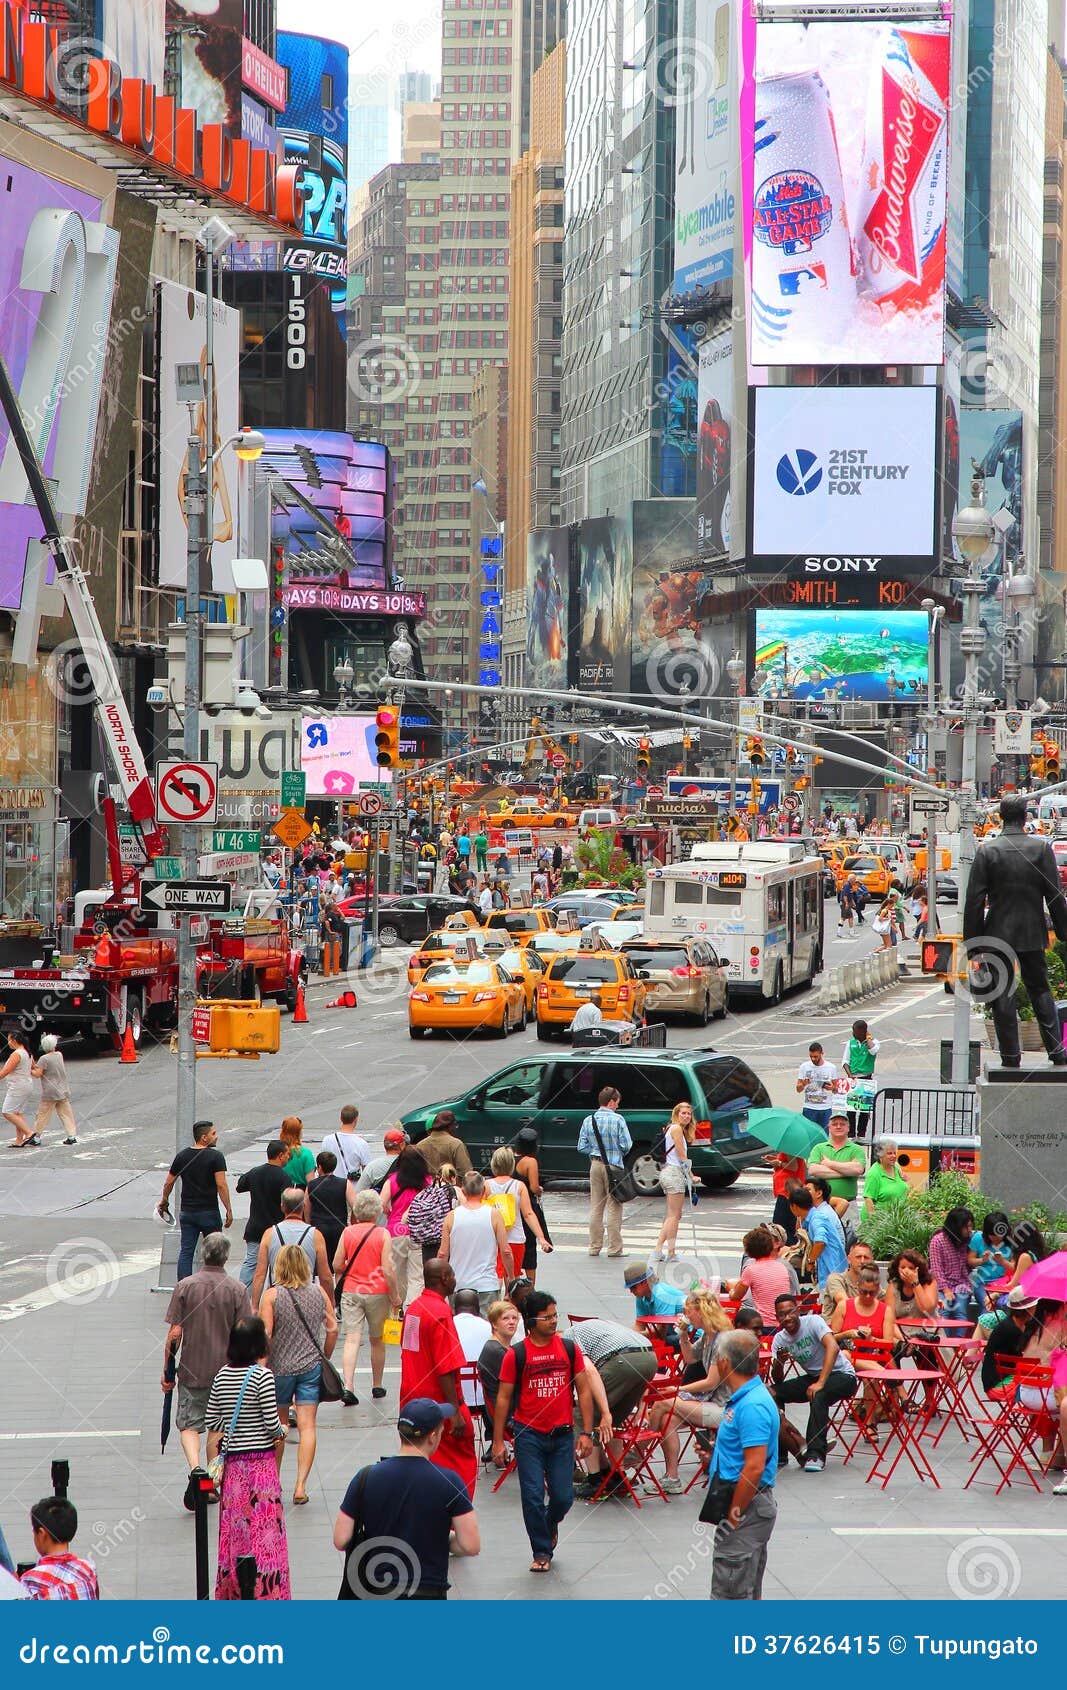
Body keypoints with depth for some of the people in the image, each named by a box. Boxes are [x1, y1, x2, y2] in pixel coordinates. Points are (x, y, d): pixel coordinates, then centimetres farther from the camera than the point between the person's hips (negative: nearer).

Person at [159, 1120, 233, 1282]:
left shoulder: (182, 1156, 6)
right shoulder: (215, 1156, -10)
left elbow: (168, 1183, 11)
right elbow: (221, 1185, -16)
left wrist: (164, 1201, 28)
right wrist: (228, 1210, -11)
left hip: (187, 1212, 4)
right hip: (209, 1212, -4)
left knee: (185, 1252, 5)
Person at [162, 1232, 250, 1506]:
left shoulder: (185, 1286, -6)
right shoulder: (237, 1289, -7)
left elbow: (174, 1334, -6)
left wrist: (167, 1371, 3)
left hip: (192, 1371, -1)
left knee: (189, 1424, 6)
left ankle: (195, 1468, -19)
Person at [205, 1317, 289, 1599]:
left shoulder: (222, 1375, 3)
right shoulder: (262, 1376, -14)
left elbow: (212, 1424, 6)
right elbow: (272, 1425, -13)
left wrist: (213, 1464, 15)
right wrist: (282, 1432, 8)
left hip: (232, 1463, 5)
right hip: (261, 1461, -5)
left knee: (233, 1529, 12)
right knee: (264, 1532, 0)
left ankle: (231, 1590, 17)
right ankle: (265, 1591, 0)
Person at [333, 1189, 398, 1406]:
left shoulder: (348, 1232, -1)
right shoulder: (383, 1234, -7)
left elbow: (337, 1265, 2)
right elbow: (388, 1269, -11)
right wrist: (395, 1295, -1)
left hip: (351, 1291, 1)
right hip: (377, 1292, -1)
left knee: (352, 1339, -6)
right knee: (377, 1340, 16)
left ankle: (348, 1386, -22)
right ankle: (377, 1386, 28)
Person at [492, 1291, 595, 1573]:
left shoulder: (569, 1349, 2)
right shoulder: (516, 1354, -5)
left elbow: (584, 1391, 6)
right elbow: (503, 1398, 0)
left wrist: (586, 1433, 0)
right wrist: (498, 1441, -2)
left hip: (562, 1434, 2)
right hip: (528, 1434, -2)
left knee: (563, 1497, 1)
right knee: (533, 1495, -4)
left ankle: (550, 1524, 35)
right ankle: (542, 1552, 10)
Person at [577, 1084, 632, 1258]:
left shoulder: (588, 1120, 3)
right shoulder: (617, 1120, -10)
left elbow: (582, 1147, 3)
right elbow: (626, 1146, -11)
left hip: (595, 1165, 4)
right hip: (614, 1166, -4)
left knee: (596, 1207, 12)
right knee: (614, 1208, 0)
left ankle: (594, 1246, 15)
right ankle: (614, 1248, 1)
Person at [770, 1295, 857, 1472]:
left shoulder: (813, 1321, -17)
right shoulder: (779, 1339, -1)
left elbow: (833, 1348, -32)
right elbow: (778, 1381, -2)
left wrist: (820, 1383, -39)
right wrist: (778, 1362, -26)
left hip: (842, 1375, -6)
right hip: (813, 1377, 6)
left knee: (818, 1396, -37)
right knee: (772, 1393, -11)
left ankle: (815, 1454, -33)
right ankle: (779, 1452, -7)